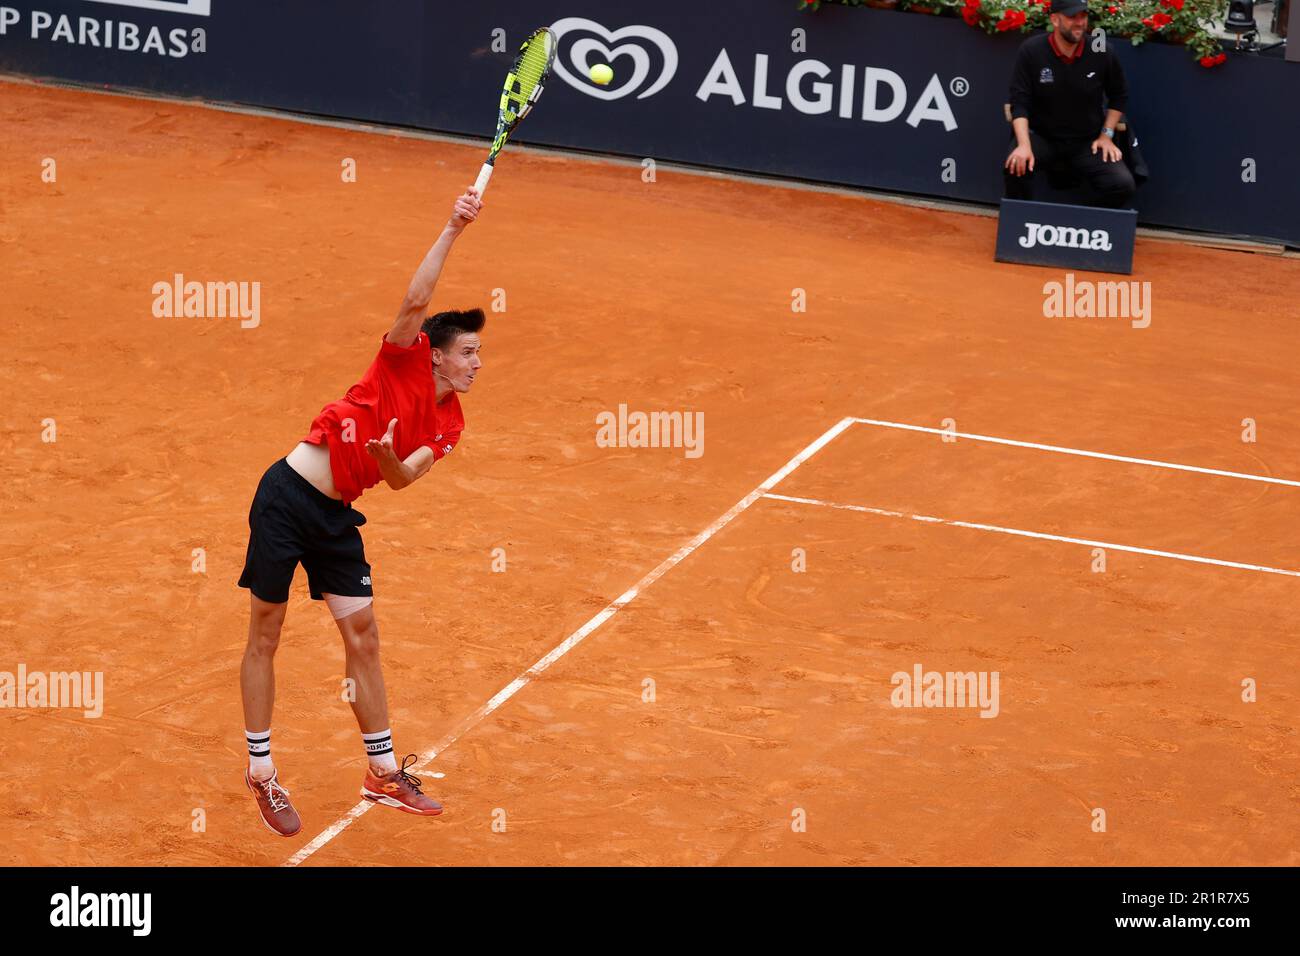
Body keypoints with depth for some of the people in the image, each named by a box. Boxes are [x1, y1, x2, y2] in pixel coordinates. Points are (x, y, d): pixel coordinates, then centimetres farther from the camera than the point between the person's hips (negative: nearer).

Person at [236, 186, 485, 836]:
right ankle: (260, 772, 12)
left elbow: (402, 479, -6)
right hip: (287, 496, -6)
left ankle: (383, 773, 16)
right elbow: (417, 300, -25)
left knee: (363, 638, 5)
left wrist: (389, 458, -27)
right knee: (265, 637, 2)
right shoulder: (405, 361, -8)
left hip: (336, 517, 6)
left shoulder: (449, 425, 6)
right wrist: (453, 230, -26)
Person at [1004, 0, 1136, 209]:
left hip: (1088, 143, 1)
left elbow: (1119, 96, 10)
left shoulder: (1102, 53, -6)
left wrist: (1107, 135, 2)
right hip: (1041, 138, -1)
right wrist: (1024, 145, -24)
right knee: (1016, 165, -33)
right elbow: (1020, 102, -11)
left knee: (1123, 185, -22)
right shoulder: (1031, 51, -11)